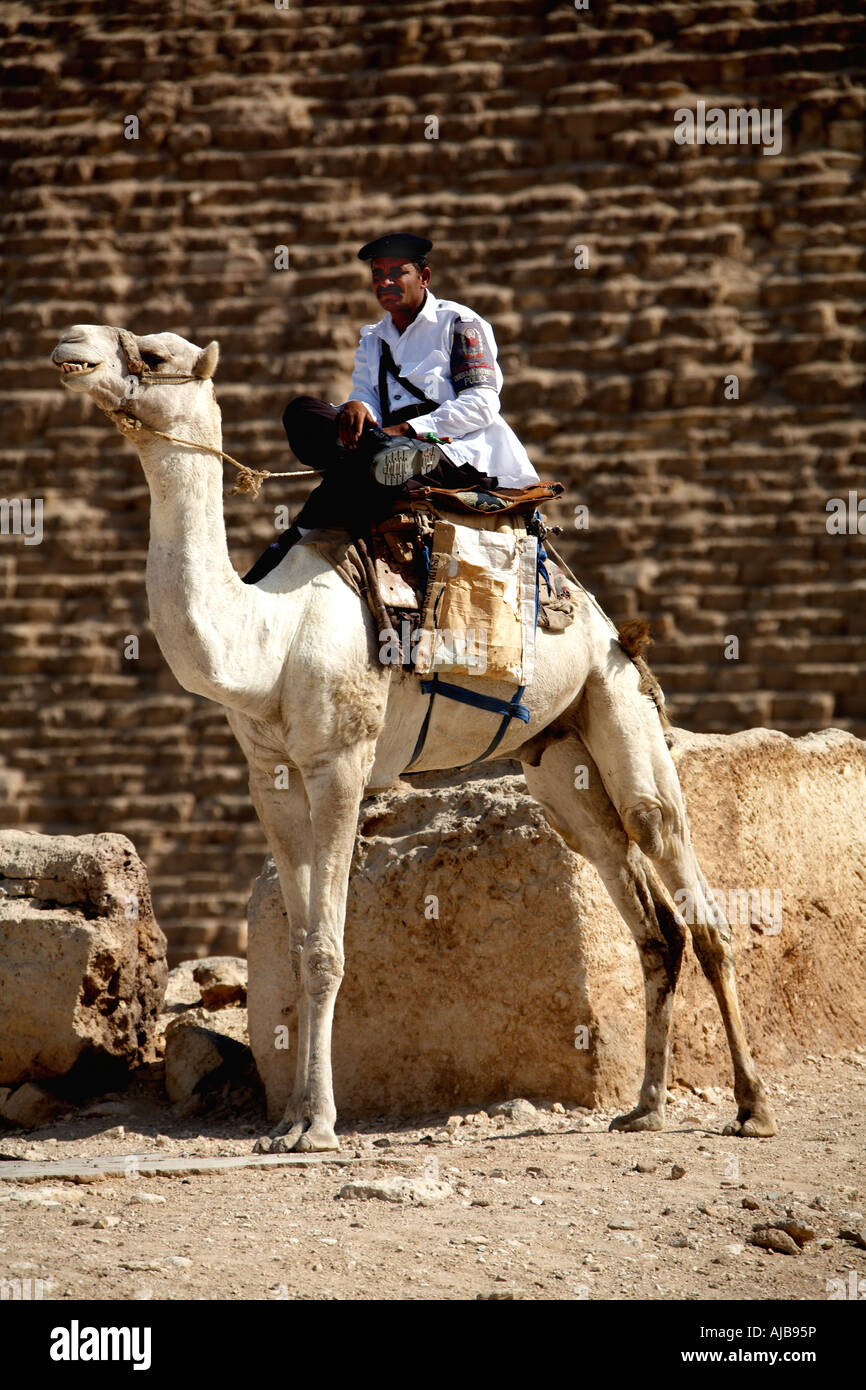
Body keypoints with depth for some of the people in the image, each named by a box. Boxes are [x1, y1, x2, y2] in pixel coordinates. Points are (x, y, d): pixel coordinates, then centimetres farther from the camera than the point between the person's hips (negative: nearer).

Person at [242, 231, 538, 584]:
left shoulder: (458, 323, 9)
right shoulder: (372, 340, 27)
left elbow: (482, 405, -4)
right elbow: (367, 397, 10)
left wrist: (409, 429, -15)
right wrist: (357, 407, -18)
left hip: (455, 454, -6)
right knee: (302, 411, -20)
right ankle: (385, 451, -40)